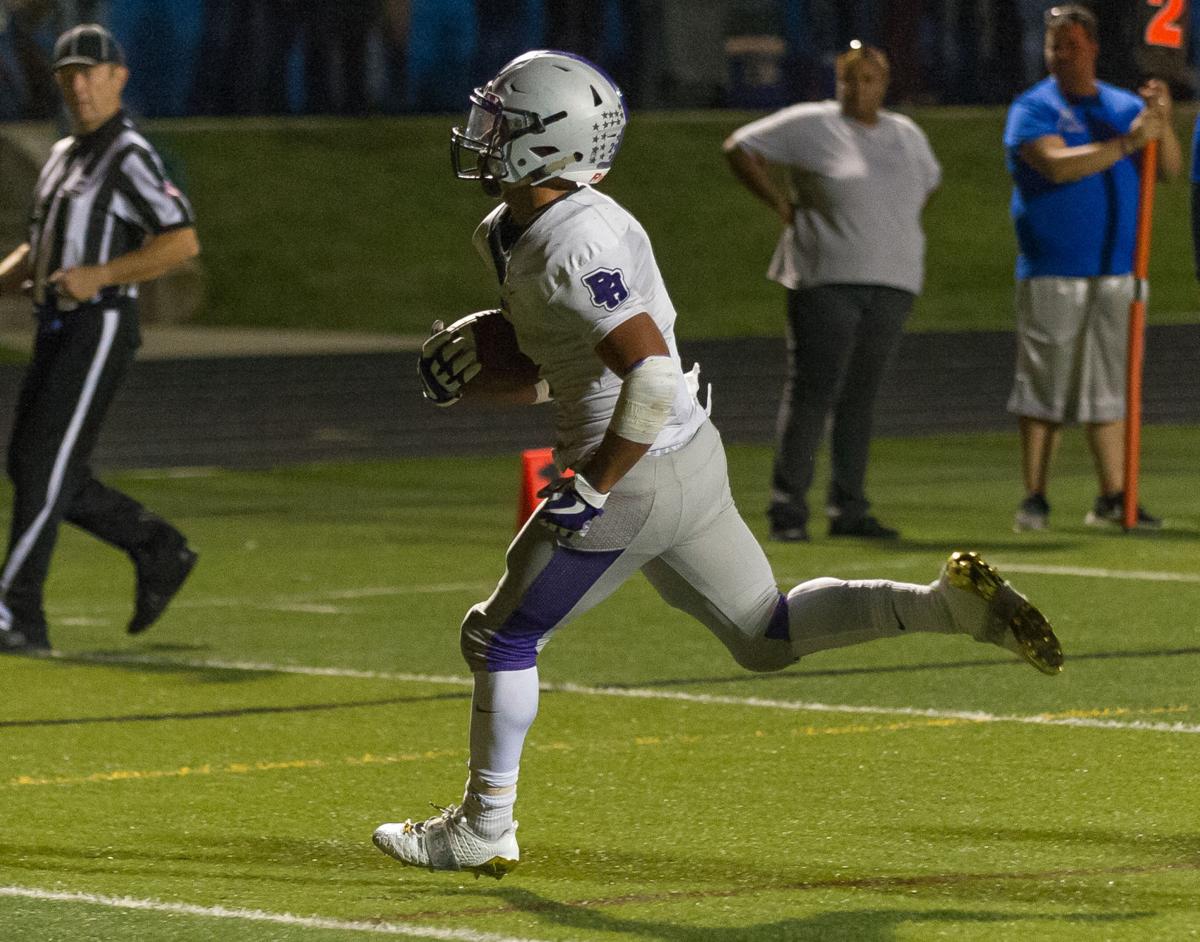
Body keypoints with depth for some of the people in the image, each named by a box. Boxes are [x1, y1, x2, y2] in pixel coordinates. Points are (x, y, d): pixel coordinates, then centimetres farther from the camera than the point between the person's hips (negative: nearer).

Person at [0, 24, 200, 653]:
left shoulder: (129, 158, -10)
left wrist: (100, 275, -24)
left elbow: (184, 242, -19)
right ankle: (159, 553, 22)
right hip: (56, 332, 9)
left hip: (99, 329, -9)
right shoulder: (63, 157, 18)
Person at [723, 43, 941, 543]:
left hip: (890, 284, 5)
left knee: (861, 396, 7)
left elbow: (926, 183, 33)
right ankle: (788, 510, -7)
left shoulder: (906, 136, 15)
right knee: (812, 392, -9)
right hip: (827, 278, -5)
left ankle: (848, 510, 11)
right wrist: (783, 205, -4)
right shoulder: (811, 124, -2)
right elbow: (739, 148, 1)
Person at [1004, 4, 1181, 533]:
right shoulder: (1033, 109, 1)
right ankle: (1034, 499, 0)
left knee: (1109, 389, 4)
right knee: (1044, 389, -4)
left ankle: (1112, 499, 6)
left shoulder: (1127, 107, 14)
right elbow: (1056, 165, -16)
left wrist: (1162, 123, -11)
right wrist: (1127, 142, -19)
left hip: (1116, 271, 4)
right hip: (1051, 275, -4)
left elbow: (1170, 170, 7)